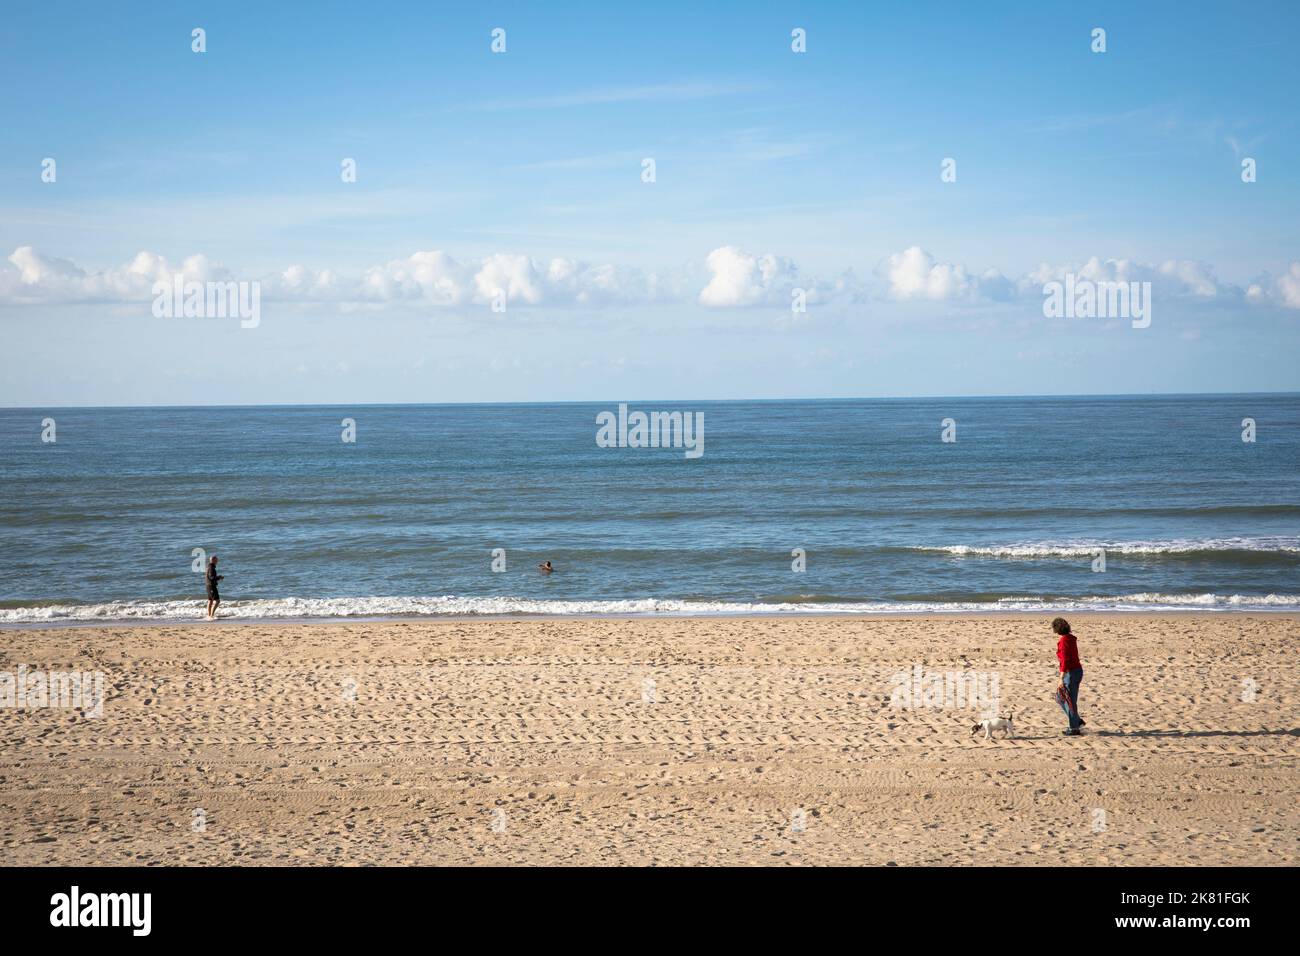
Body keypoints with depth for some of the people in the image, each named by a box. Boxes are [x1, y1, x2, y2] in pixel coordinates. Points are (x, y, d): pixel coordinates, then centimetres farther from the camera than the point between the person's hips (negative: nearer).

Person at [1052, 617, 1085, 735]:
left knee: (1069, 701, 1)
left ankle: (1074, 729, 9)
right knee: (1060, 698, 18)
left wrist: (1061, 679, -22)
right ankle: (1077, 721, 21)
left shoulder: (1064, 640, -19)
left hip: (1071, 673, -10)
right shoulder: (1070, 638, 10)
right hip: (1076, 670, 10)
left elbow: (1065, 661, -23)